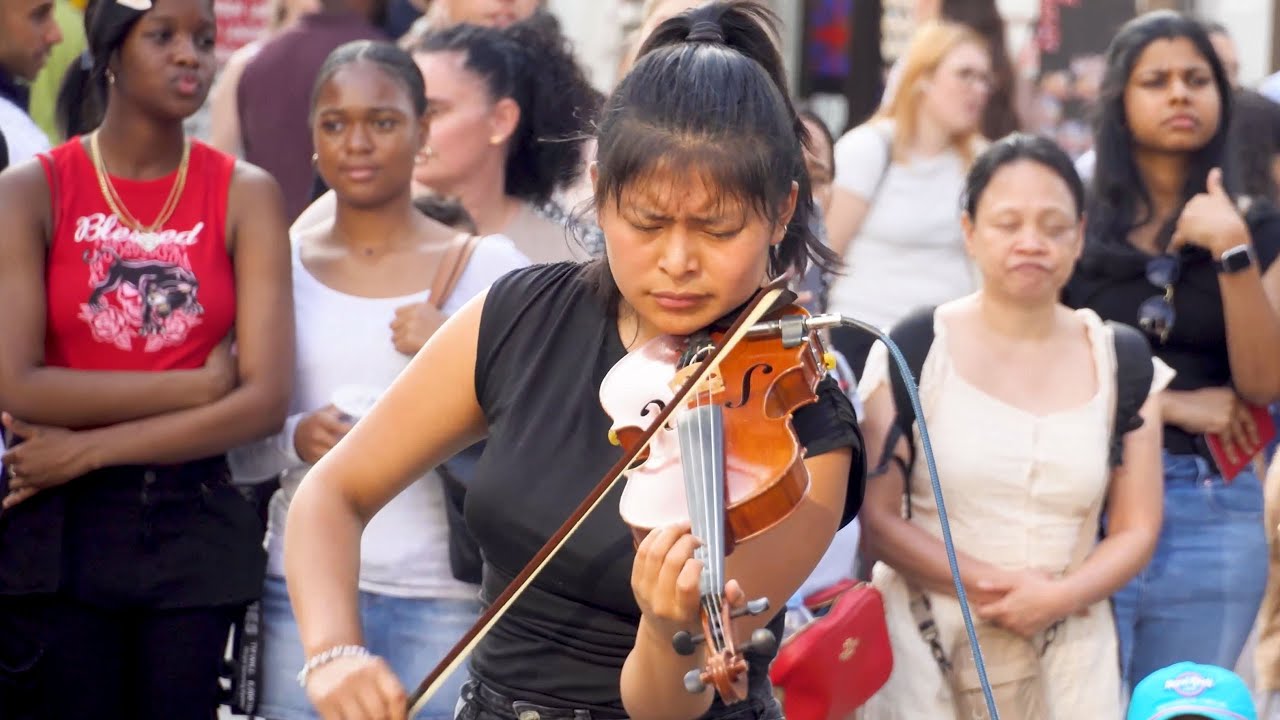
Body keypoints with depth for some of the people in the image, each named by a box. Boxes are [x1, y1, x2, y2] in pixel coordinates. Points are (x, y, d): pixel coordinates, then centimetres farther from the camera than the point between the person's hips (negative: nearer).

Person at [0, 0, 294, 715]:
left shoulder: (246, 195, 1)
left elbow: (266, 400, -9)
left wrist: (88, 449, -12)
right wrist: (196, 385, -12)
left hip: (194, 523, 1)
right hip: (59, 525, -1)